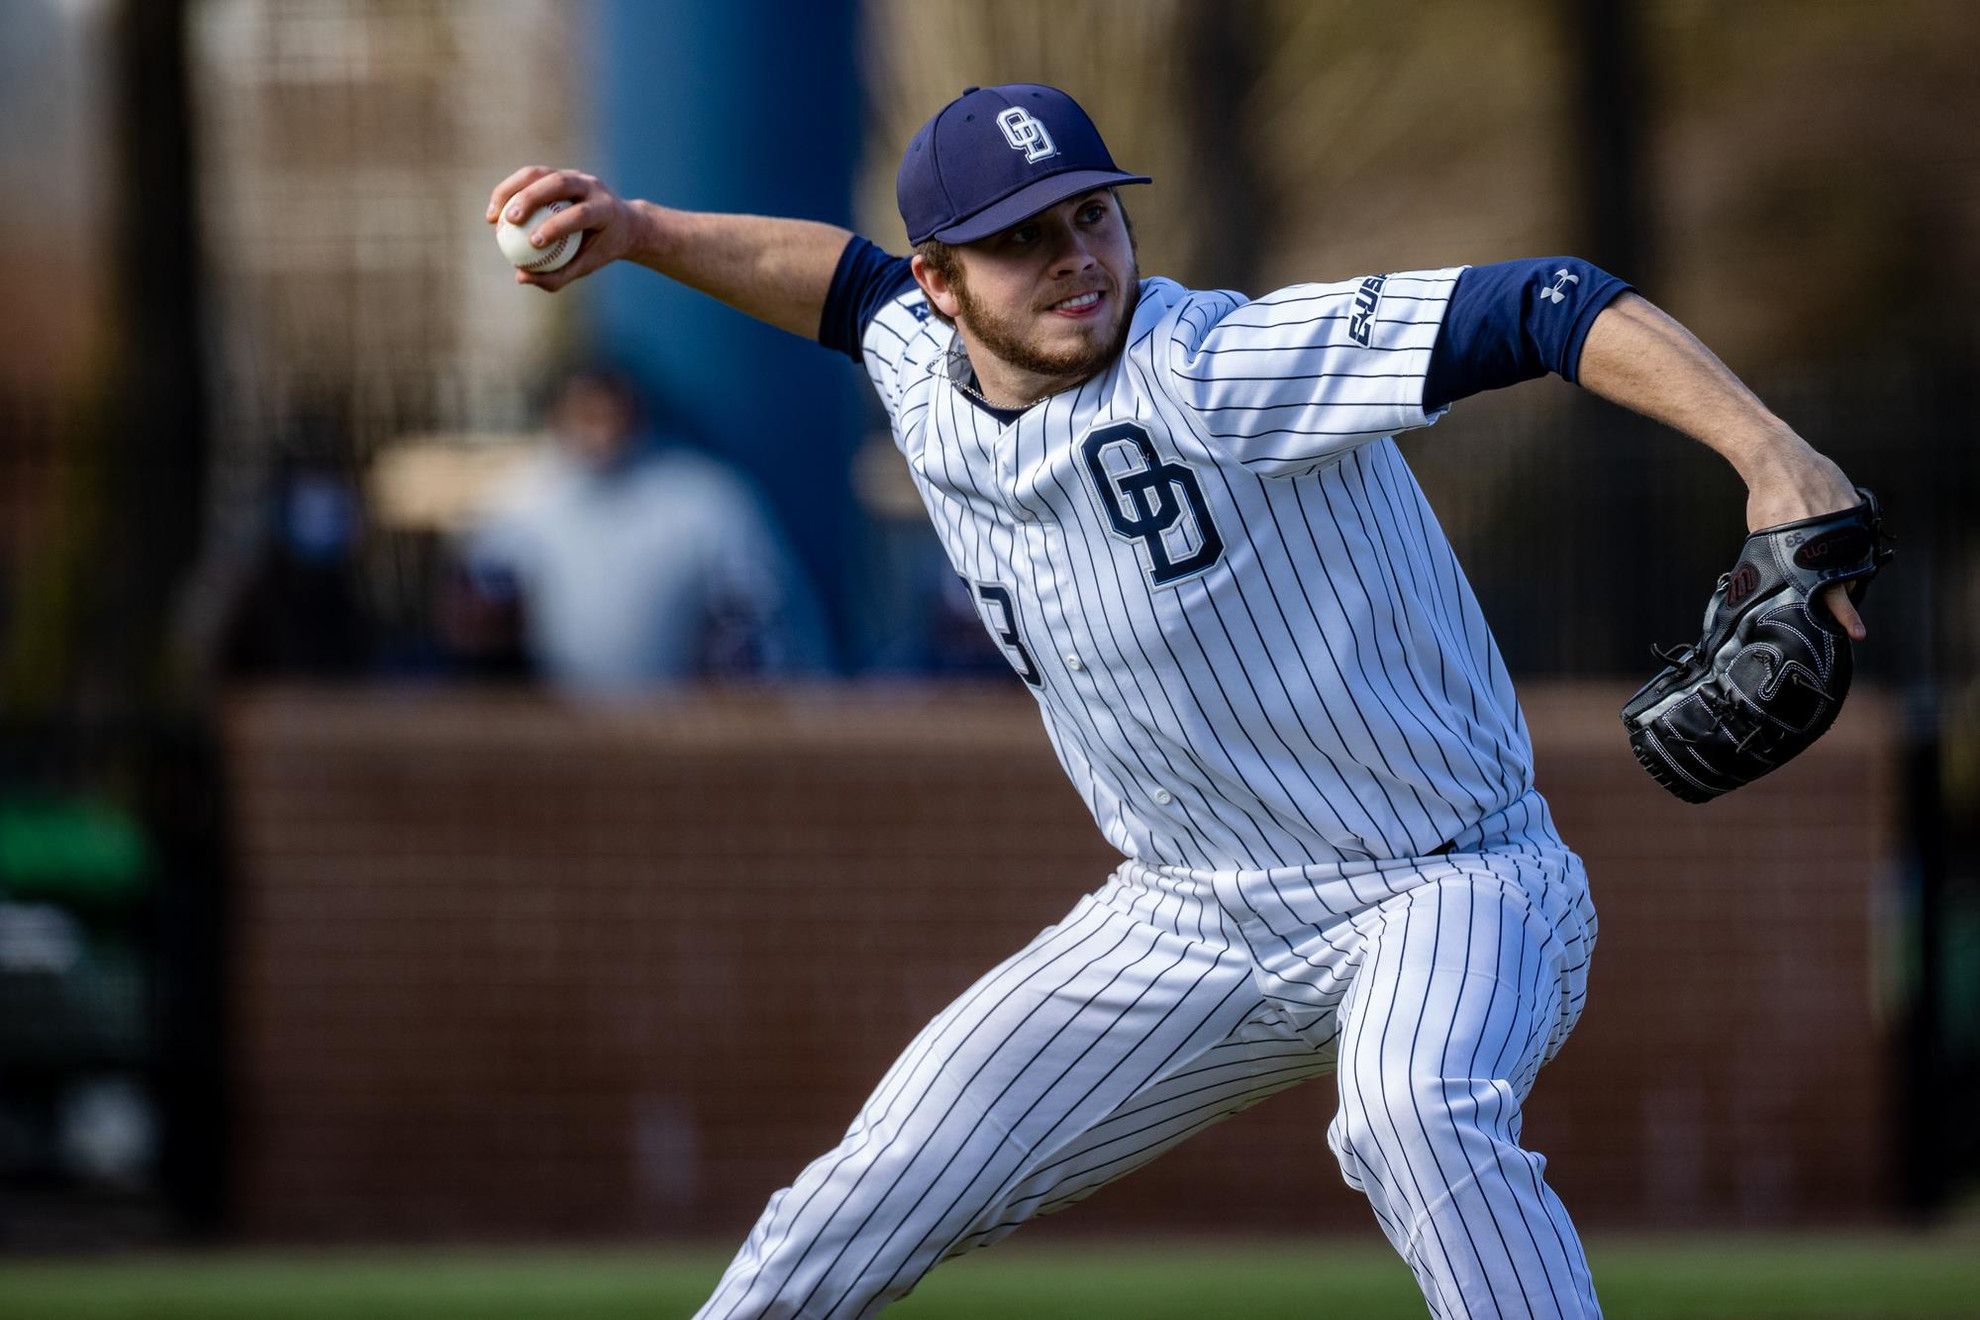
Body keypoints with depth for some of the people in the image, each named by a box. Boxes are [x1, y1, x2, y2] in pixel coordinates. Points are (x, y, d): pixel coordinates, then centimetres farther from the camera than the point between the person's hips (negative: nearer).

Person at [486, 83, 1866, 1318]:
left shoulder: (1219, 371, -25)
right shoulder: (929, 390, -2)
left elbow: (1541, 311, -34)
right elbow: (851, 283, 24)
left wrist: (1769, 453, -47)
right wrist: (634, 231, 12)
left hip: (1445, 894, -7)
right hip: (1191, 920, 7)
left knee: (1415, 1106, -39)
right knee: (870, 1199, 5)